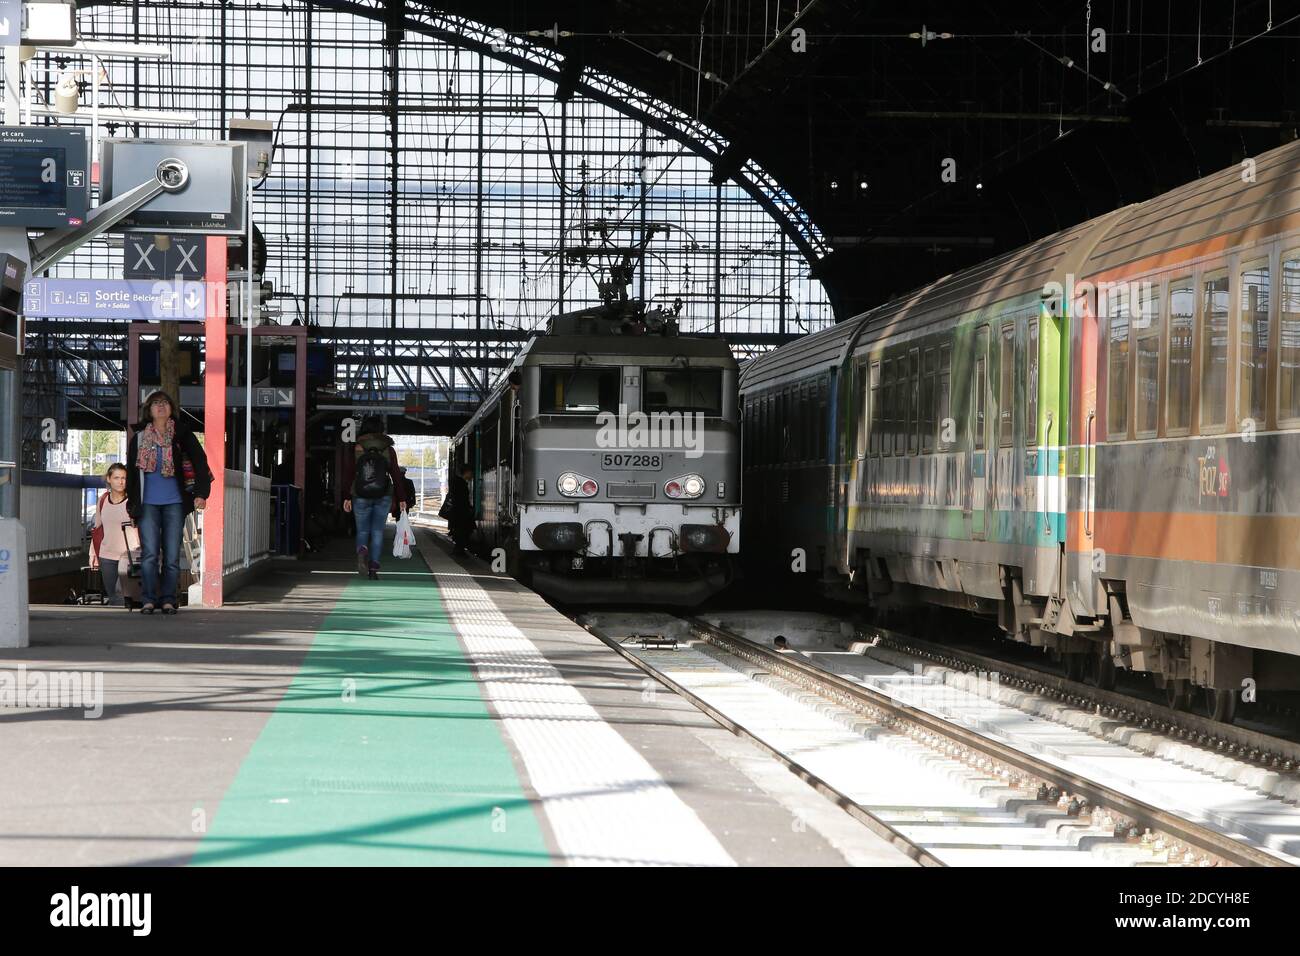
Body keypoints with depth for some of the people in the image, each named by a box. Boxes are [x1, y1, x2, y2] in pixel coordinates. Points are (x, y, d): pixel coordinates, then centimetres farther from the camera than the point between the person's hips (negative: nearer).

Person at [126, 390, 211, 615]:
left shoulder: (182, 435, 4)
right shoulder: (139, 439, 10)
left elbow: (199, 461, -4)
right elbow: (131, 472, 16)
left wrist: (201, 492, -15)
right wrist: (132, 503, 13)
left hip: (174, 503, -1)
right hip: (148, 503, 1)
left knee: (172, 555, -1)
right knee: (149, 554, -7)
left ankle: (168, 600, 5)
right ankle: (148, 600, -3)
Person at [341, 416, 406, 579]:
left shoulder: (355, 449, -1)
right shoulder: (388, 450, 0)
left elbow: (348, 475, -3)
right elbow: (396, 475, -1)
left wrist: (347, 497, 1)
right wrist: (401, 498, 4)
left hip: (360, 497, 0)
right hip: (383, 497, 0)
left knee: (362, 531, 9)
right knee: (377, 532, 7)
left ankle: (362, 551, -23)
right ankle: (374, 568, 1)